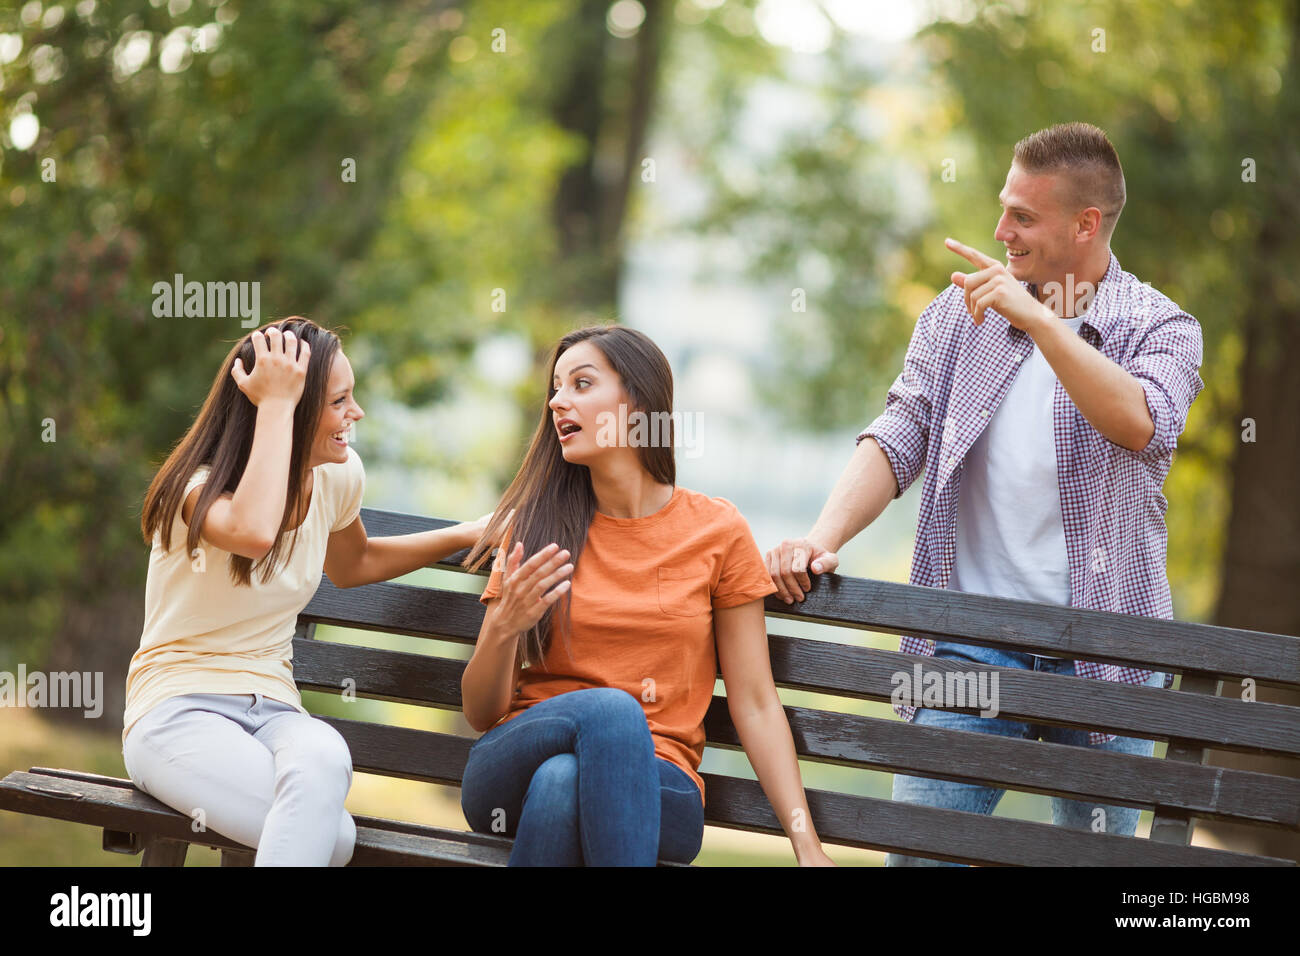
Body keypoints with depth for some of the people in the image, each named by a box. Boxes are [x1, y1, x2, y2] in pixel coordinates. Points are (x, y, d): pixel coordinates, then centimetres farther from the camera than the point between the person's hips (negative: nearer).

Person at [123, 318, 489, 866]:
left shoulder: (337, 478, 8)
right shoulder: (198, 490, -12)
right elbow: (254, 532, -39)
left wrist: (466, 536, 27)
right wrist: (276, 405, -28)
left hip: (272, 712, 5)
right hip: (179, 712, -5)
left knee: (322, 758, -37)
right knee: (331, 834, -35)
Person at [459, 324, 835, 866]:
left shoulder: (716, 531, 7)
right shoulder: (534, 527, 9)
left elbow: (755, 706, 6)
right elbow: (480, 714, 7)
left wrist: (808, 847, -3)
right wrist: (503, 628, -14)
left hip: (654, 782, -1)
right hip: (512, 773, 1)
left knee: (563, 778, -38)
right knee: (611, 708, -34)